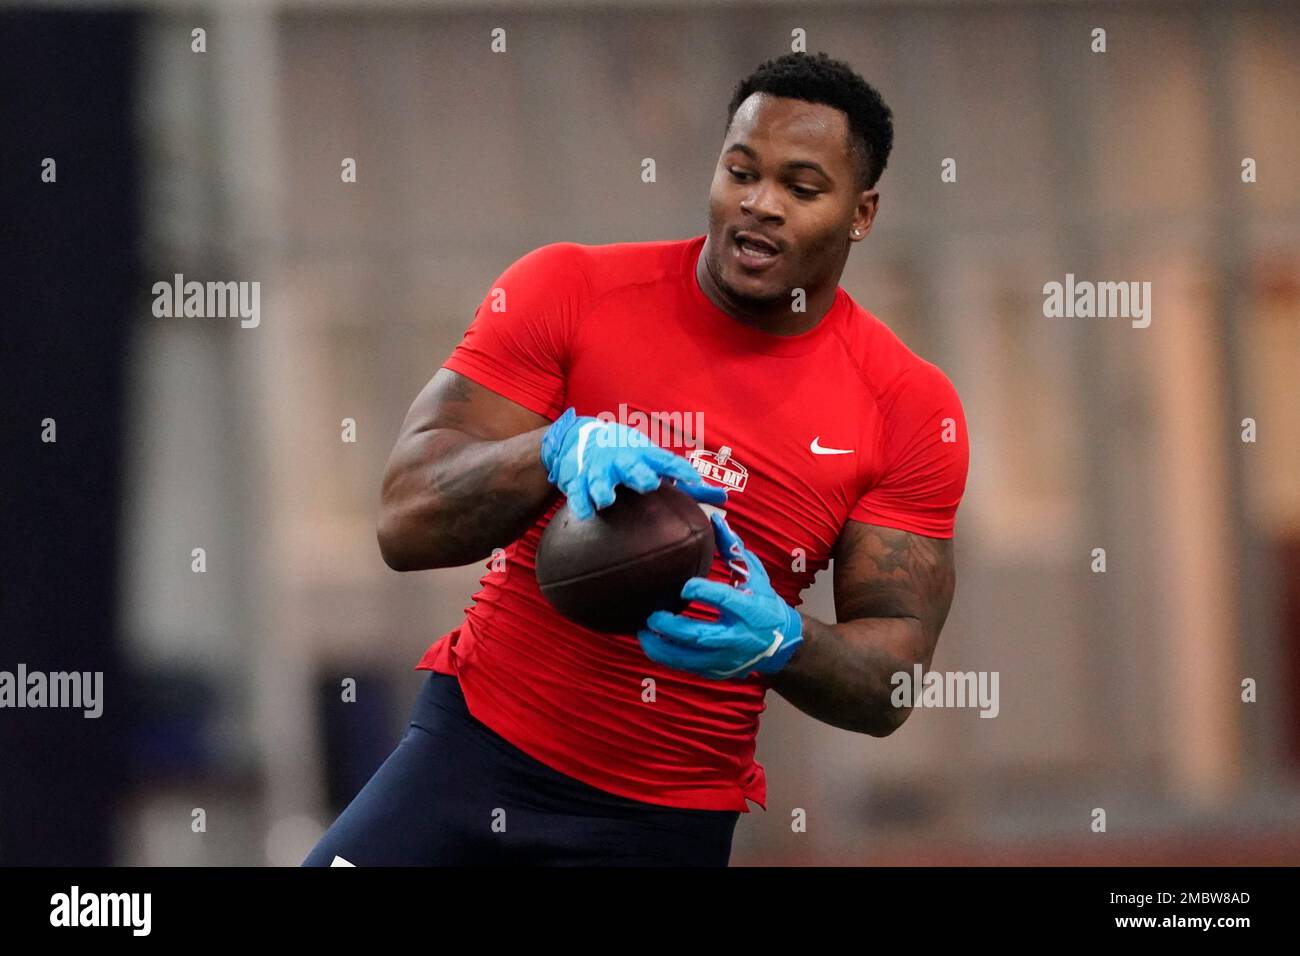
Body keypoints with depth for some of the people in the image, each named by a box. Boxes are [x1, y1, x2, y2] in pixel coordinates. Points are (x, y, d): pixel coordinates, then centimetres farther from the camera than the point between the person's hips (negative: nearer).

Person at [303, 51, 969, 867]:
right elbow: (407, 525, -11)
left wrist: (780, 644, -26)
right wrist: (556, 451, -30)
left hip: (674, 819, 1)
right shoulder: (569, 292, -6)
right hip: (478, 740, -1)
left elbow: (889, 683, -4)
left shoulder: (912, 411, -4)